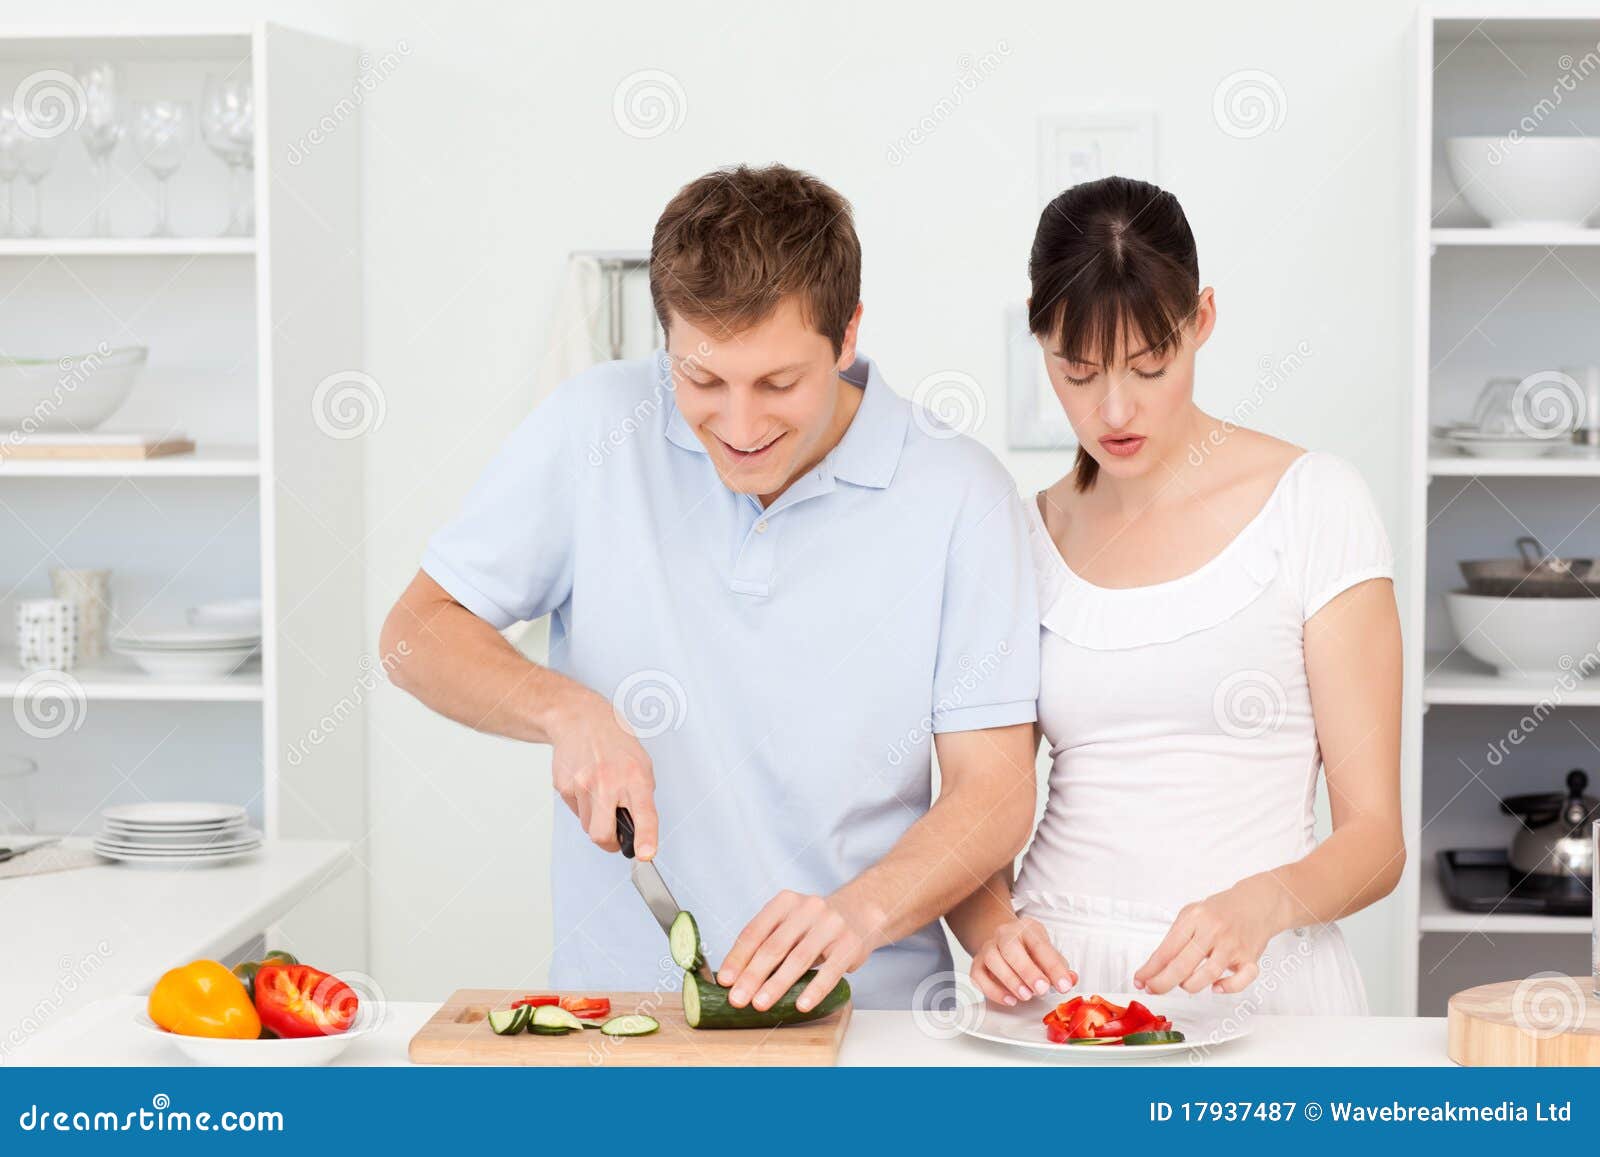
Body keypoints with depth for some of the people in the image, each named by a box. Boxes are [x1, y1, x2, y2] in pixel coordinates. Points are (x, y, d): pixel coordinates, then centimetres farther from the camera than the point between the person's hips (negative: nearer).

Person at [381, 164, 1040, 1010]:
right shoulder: (595, 428, -1)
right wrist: (564, 709, -13)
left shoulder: (960, 496, -4)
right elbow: (417, 630, 6)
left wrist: (861, 909, -23)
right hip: (611, 998, -1)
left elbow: (996, 791, -5)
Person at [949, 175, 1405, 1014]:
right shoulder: (1023, 537, 10)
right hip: (1056, 972, 3)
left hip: (1258, 984, -3)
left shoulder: (1314, 505, 1)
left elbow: (1374, 835, -1)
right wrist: (993, 930, -10)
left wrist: (1262, 903, -20)